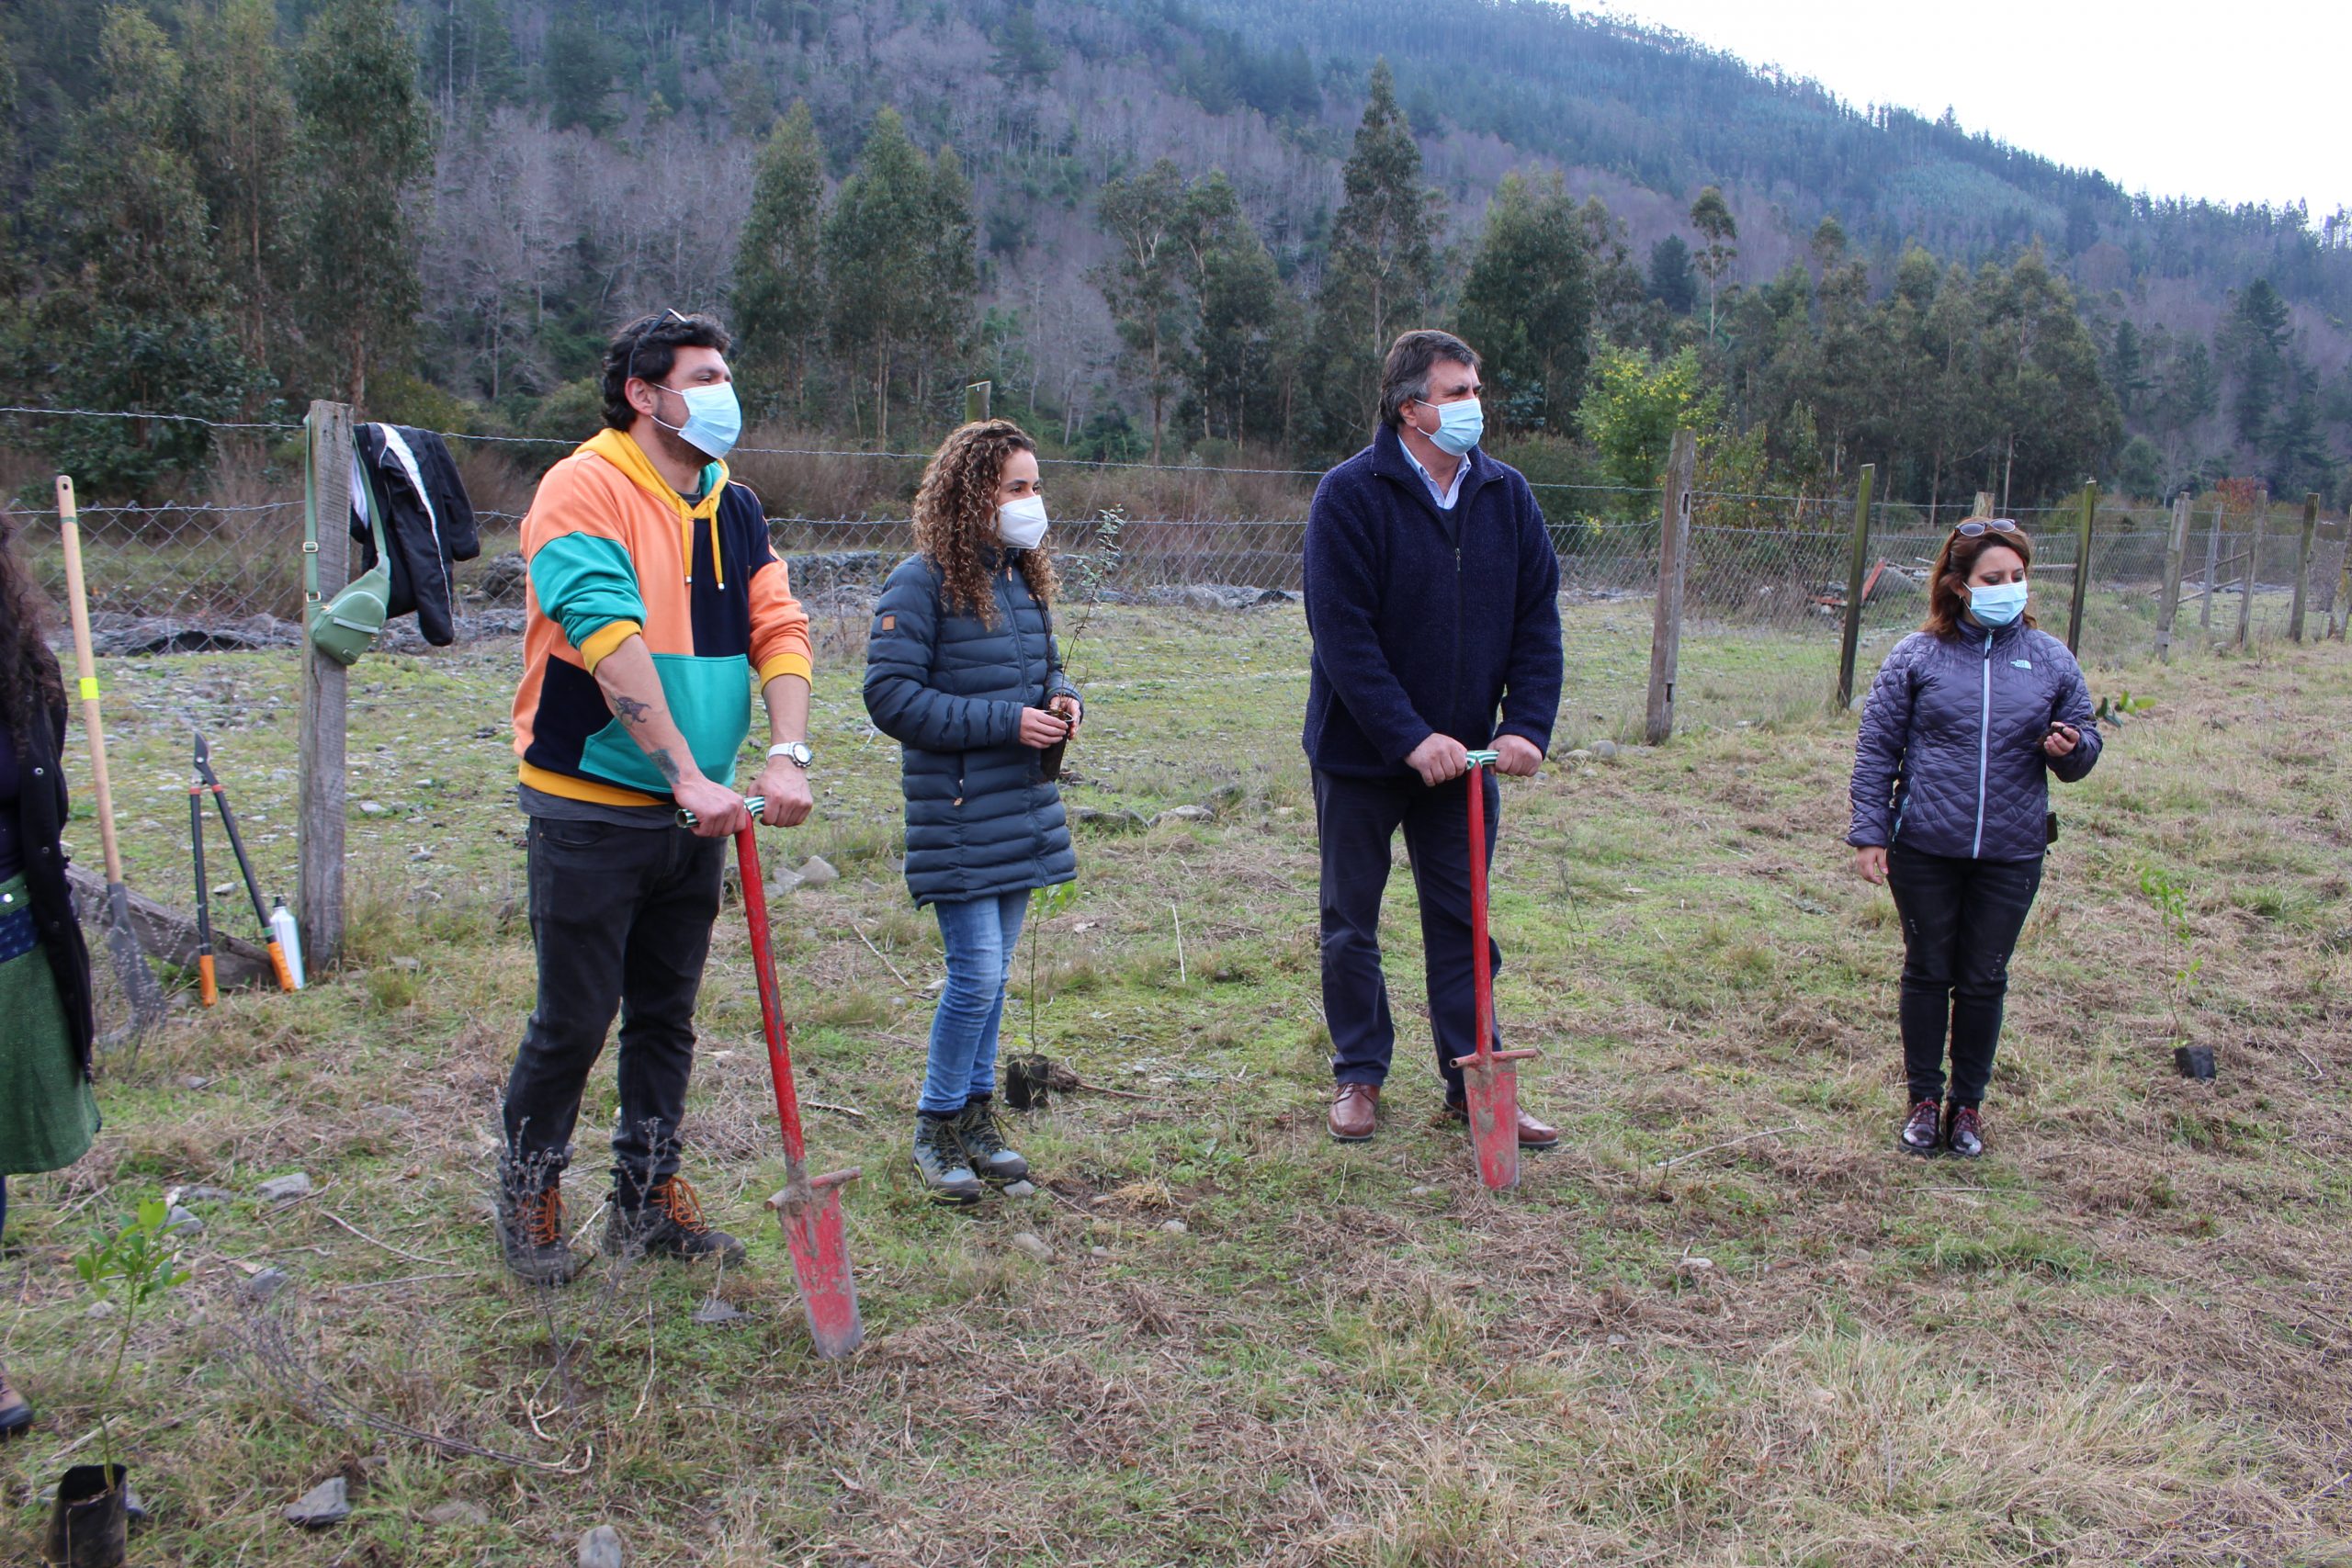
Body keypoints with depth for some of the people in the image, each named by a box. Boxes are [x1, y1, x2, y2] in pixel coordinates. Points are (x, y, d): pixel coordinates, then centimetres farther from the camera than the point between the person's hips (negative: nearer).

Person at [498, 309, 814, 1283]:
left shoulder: (734, 509, 10)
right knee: (575, 1021, 3)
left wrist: (786, 756, -15)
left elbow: (779, 631, 2)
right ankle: (529, 1202, 24)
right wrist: (688, 775, -28)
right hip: (592, 809, -6)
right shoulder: (585, 489, -12)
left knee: (666, 1016, 15)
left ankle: (650, 1198, 29)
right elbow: (612, 644, -23)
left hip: (696, 812, 6)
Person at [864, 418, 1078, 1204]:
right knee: (976, 973, -8)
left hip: (1021, 806, 7)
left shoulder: (1024, 577, 11)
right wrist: (1003, 721, -19)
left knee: (993, 971, 14)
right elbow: (891, 696, -16)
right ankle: (936, 1128, 10)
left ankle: (976, 1116, 27)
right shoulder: (922, 582, -12)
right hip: (957, 816, -7)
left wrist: (1062, 699, -1)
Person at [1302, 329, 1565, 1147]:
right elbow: (1343, 635, -20)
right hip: (1360, 752, -3)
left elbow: (1538, 620, 1)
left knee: (1463, 923, 10)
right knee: (1350, 925, 9)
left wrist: (1526, 726, -11)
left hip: (1466, 753, 4)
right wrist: (1412, 739, -25)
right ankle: (1359, 1075, 25)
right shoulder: (1351, 495, -15)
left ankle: (1473, 1083, 21)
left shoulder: (1506, 495, 0)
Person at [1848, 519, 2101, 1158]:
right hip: (1924, 849, -1)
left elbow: (2084, 744, 11)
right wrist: (1870, 831, -7)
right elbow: (1876, 749, -1)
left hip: (2011, 854, 2)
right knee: (1927, 973, 10)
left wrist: (2069, 749, -14)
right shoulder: (1916, 656, -2)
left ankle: (1968, 1103, 26)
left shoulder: (2051, 660, 4)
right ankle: (1924, 1098, 24)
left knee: (1984, 980, 11)